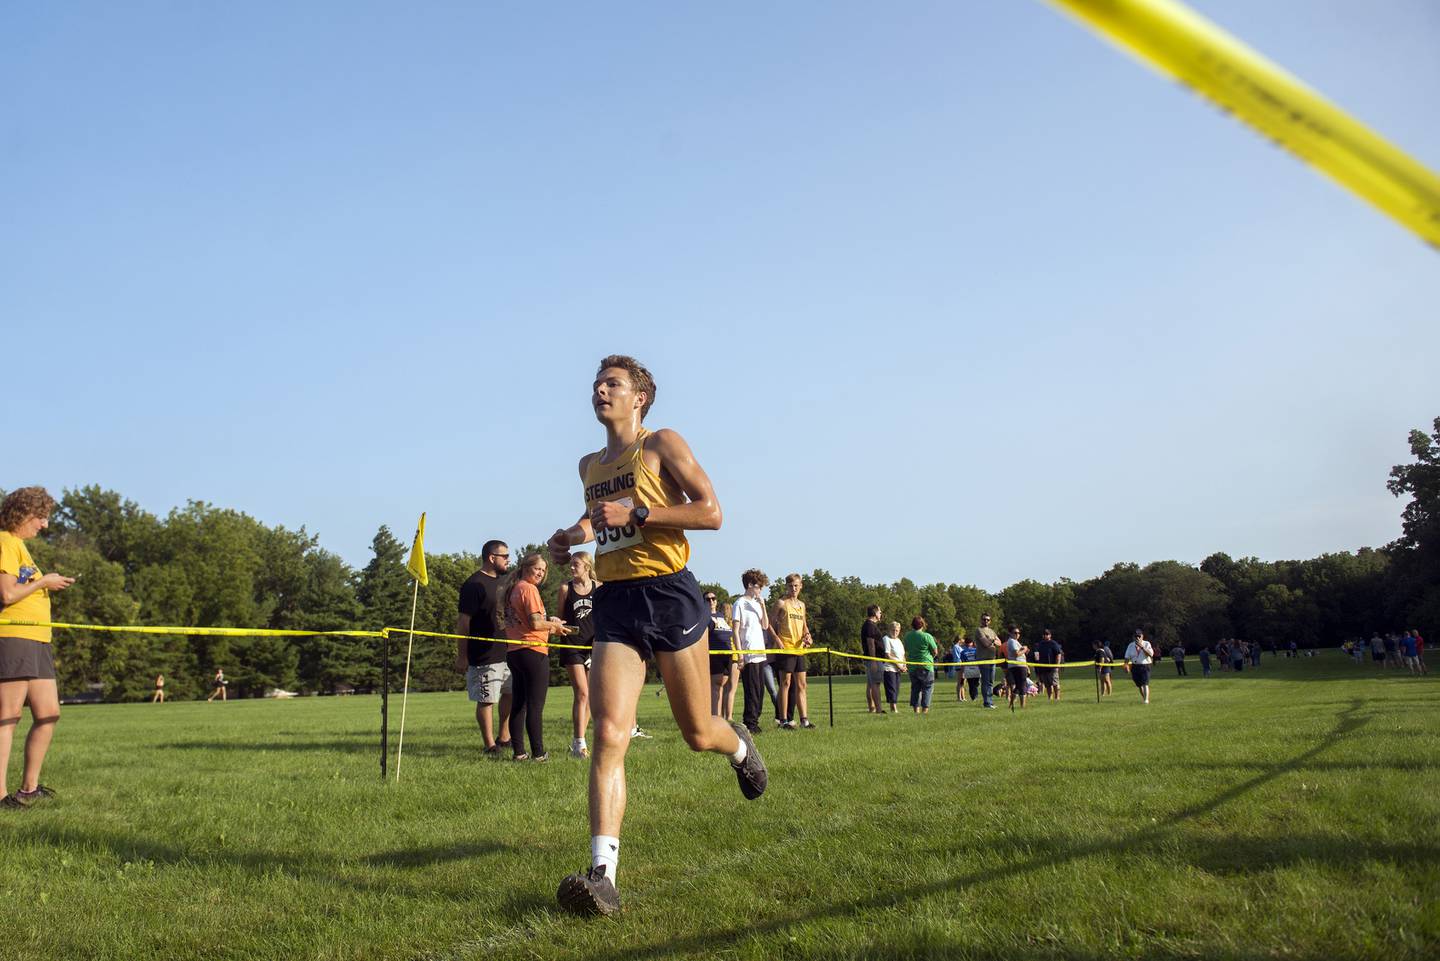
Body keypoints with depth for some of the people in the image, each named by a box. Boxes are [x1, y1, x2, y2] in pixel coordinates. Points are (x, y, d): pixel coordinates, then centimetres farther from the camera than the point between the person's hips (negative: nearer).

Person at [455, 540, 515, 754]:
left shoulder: (502, 581, 13)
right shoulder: (474, 584, -13)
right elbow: (463, 622, -15)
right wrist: (461, 656, -16)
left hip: (507, 651, 9)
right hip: (484, 655, -9)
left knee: (510, 694, 15)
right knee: (486, 700, 0)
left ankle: (503, 737, 28)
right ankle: (490, 745, 8)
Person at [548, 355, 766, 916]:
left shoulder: (661, 445, 0)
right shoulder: (589, 466, 18)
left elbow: (711, 512, -8)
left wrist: (634, 512, -16)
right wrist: (575, 535, 15)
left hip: (668, 594, -4)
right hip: (613, 601, 4)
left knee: (697, 734, 8)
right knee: (608, 734, -14)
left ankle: (740, 747, 46)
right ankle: (603, 874, -18)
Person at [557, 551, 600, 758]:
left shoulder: (598, 588, 5)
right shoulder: (566, 588, 3)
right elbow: (561, 617, 9)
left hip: (593, 646, 3)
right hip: (572, 646, -3)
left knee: (589, 695, 7)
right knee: (581, 693, -13)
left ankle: (577, 741, 18)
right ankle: (579, 743, -14)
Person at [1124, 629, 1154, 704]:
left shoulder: (1146, 644, 0)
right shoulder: (1131, 645, 8)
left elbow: (1151, 654, -17)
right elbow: (1127, 657, 9)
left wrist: (1142, 647, -23)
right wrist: (1126, 665, -8)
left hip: (1145, 666, -3)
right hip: (1135, 666, 3)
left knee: (1145, 683, -16)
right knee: (1139, 684, 10)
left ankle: (1146, 700, -18)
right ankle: (1143, 698, 27)